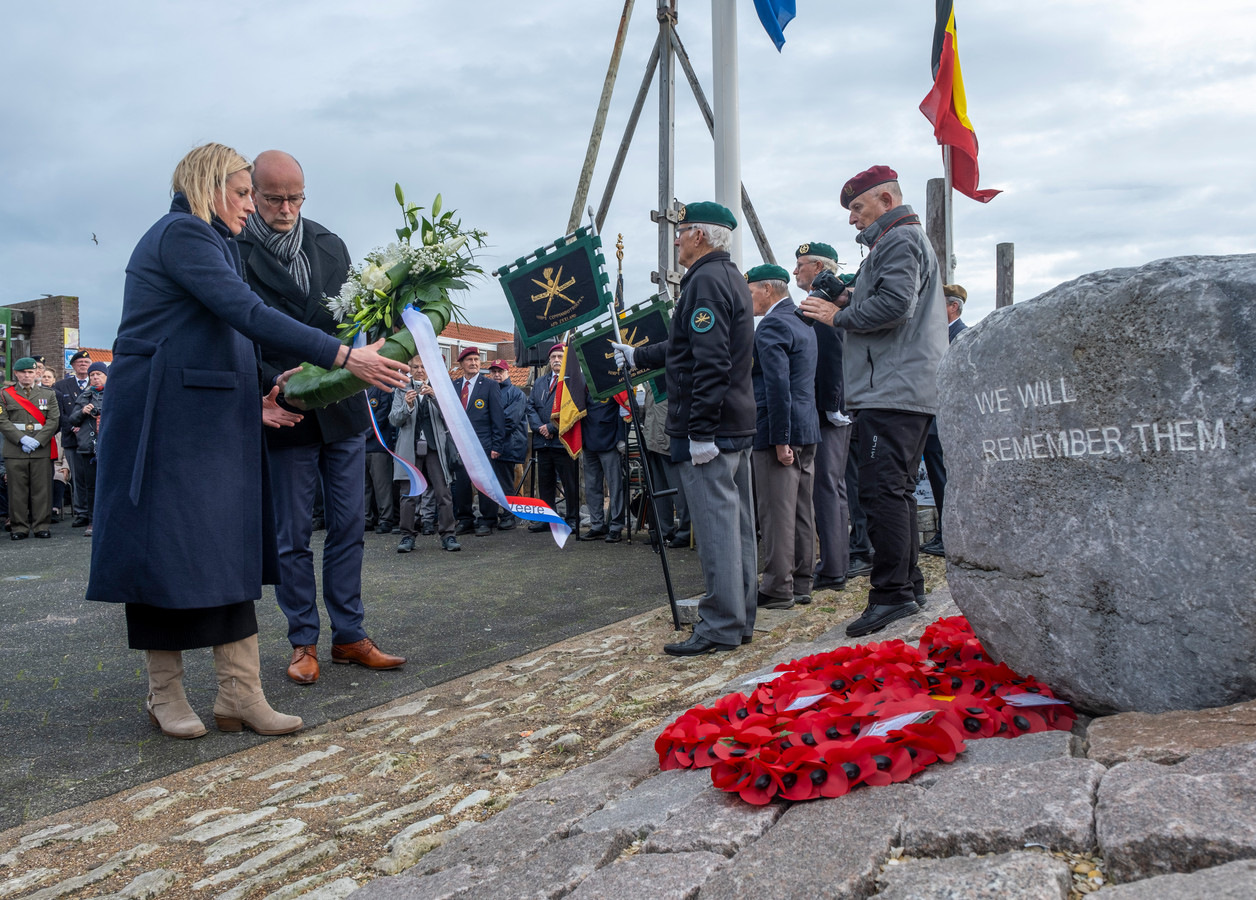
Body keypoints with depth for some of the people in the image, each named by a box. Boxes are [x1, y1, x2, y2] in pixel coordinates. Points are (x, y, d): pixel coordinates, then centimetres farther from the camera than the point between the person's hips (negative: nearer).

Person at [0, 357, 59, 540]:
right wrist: (22, 439, -12)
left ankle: (42, 526, 7)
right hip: (15, 451, 0)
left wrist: (37, 441, -9)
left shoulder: (49, 394, 11)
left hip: (42, 450, 0)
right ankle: (19, 527, 8)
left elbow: (54, 420, 3)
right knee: (17, 490, 1)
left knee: (42, 489, 0)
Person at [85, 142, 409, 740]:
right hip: (165, 418, -9)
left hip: (210, 422, 10)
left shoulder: (202, 240, 22)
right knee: (168, 549, 0)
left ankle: (240, 695, 4)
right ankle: (165, 695, 13)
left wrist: (253, 401, 7)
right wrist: (344, 357, -25)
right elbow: (248, 314, -22)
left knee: (230, 551, 3)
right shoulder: (182, 233, -9)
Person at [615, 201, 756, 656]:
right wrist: (636, 357, 35)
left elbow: (710, 363, -22)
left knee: (715, 525, -7)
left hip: (709, 428, -11)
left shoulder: (706, 281, -13)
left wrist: (700, 431, -23)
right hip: (737, 425, 11)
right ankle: (740, 619, 21)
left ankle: (720, 627, -1)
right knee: (736, 523, 13)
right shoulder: (731, 277, 20)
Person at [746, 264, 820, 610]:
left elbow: (778, 386, -22)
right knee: (801, 510, 12)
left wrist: (780, 439, -22)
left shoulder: (771, 326, -13)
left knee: (776, 513, -4)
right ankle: (801, 584, 19)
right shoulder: (802, 322, 18)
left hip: (779, 429, -10)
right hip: (807, 429, 10)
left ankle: (778, 590, 1)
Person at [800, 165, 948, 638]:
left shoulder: (900, 241, -6)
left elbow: (894, 303, -21)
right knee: (897, 489, 13)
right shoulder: (909, 240, 28)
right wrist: (850, 300, 11)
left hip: (891, 391, -11)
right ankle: (909, 584, 20)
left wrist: (840, 316, -9)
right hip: (910, 391, 11)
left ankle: (891, 592, -13)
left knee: (881, 489, -14)